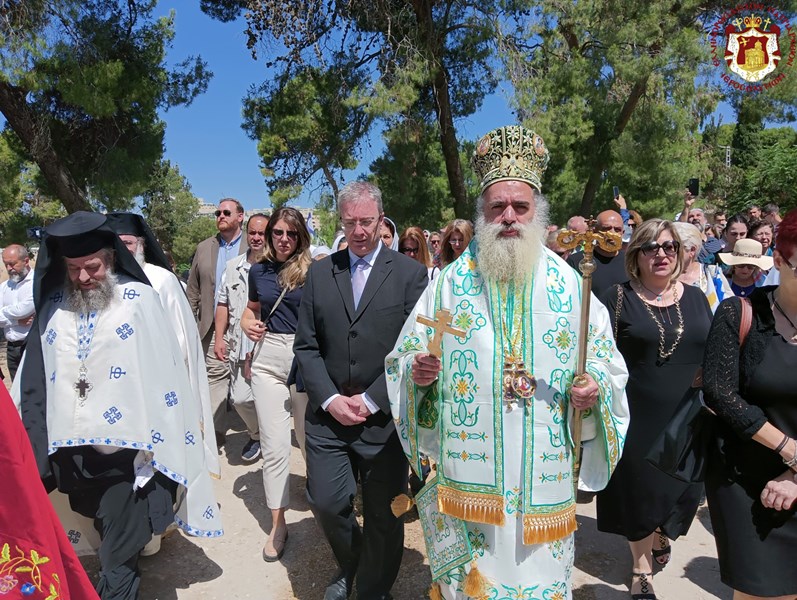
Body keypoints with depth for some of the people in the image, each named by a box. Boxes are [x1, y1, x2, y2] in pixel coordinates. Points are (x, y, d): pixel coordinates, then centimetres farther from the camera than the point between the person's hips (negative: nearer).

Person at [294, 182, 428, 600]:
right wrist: (330, 399, -7)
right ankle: (348, 566, 42)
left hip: (384, 417, -2)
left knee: (383, 515, 10)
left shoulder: (411, 274, -3)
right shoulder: (319, 273, 7)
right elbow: (306, 346, 5)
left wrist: (370, 400, -11)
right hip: (329, 413, 3)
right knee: (325, 503, 9)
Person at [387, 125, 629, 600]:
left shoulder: (569, 285, 0)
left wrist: (595, 386, -13)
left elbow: (607, 360, 7)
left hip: (545, 472, 1)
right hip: (466, 469, 0)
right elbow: (404, 357, 4)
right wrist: (418, 371, -17)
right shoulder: (450, 282, -1)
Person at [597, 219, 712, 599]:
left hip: (688, 420, 4)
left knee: (681, 487, 16)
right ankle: (642, 569, 32)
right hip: (638, 417, -3)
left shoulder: (695, 297, 5)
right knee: (639, 491, 9)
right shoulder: (618, 298, -7)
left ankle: (663, 533, 50)